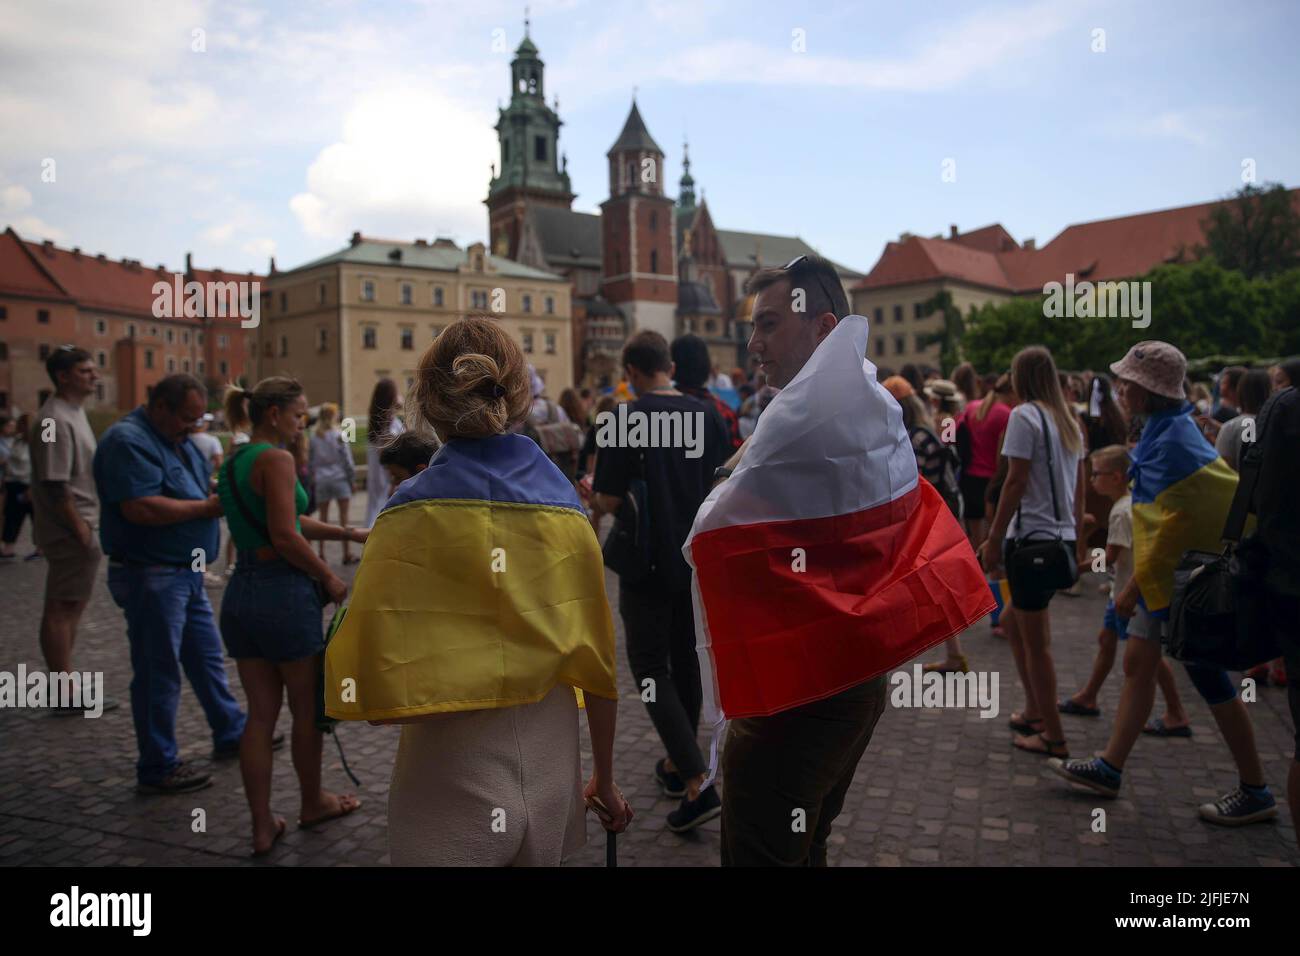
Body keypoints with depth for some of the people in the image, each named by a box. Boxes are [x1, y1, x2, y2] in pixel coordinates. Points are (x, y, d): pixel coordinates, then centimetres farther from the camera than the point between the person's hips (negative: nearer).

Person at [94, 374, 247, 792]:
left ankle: (231, 734, 33)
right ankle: (157, 769, 13)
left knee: (207, 658, 19)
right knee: (158, 672, 1)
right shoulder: (128, 440, -17)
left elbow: (194, 486, 22)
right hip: (150, 576, -10)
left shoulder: (179, 440, 14)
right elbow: (140, 508, -28)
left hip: (185, 573, 10)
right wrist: (207, 507, -19)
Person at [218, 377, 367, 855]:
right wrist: (329, 577, -8)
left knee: (261, 713, 12)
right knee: (307, 707, 12)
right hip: (283, 592, -8)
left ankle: (262, 825, 17)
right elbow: (285, 537, -20)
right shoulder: (277, 458, -14)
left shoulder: (233, 463, 13)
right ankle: (313, 803, 30)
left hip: (241, 593, 8)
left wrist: (347, 533, 19)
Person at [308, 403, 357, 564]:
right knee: (344, 515, 1)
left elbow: (310, 460, 4)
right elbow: (347, 459, -5)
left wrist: (313, 476, 11)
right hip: (339, 478, -3)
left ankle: (321, 553, 9)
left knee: (323, 516, 10)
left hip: (321, 480, 3)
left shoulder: (314, 437, 2)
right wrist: (352, 477, 4)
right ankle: (347, 553, -1)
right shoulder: (339, 435, -7)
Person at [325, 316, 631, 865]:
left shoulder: (410, 516, -14)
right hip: (552, 780, 5)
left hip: (452, 797, -4)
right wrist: (604, 780, 15)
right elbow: (599, 666, 2)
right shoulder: (567, 511, -3)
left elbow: (378, 698, -17)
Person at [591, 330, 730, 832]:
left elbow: (608, 502, -15)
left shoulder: (627, 419, -14)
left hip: (649, 566, -5)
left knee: (651, 668, 3)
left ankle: (696, 783, -7)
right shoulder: (706, 414, 2)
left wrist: (591, 488, 7)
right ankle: (677, 764, 32)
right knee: (687, 661, 18)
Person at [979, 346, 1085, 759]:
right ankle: (1034, 711, 29)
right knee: (1014, 623, 22)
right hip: (1062, 538, 8)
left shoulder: (1025, 415, -11)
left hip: (1032, 537, -8)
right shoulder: (1069, 419, 13)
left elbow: (1016, 482, -15)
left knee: (1036, 641, 1)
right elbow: (1079, 487, 15)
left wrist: (994, 538, -12)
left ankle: (1053, 737, 10)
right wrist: (1076, 538, 21)